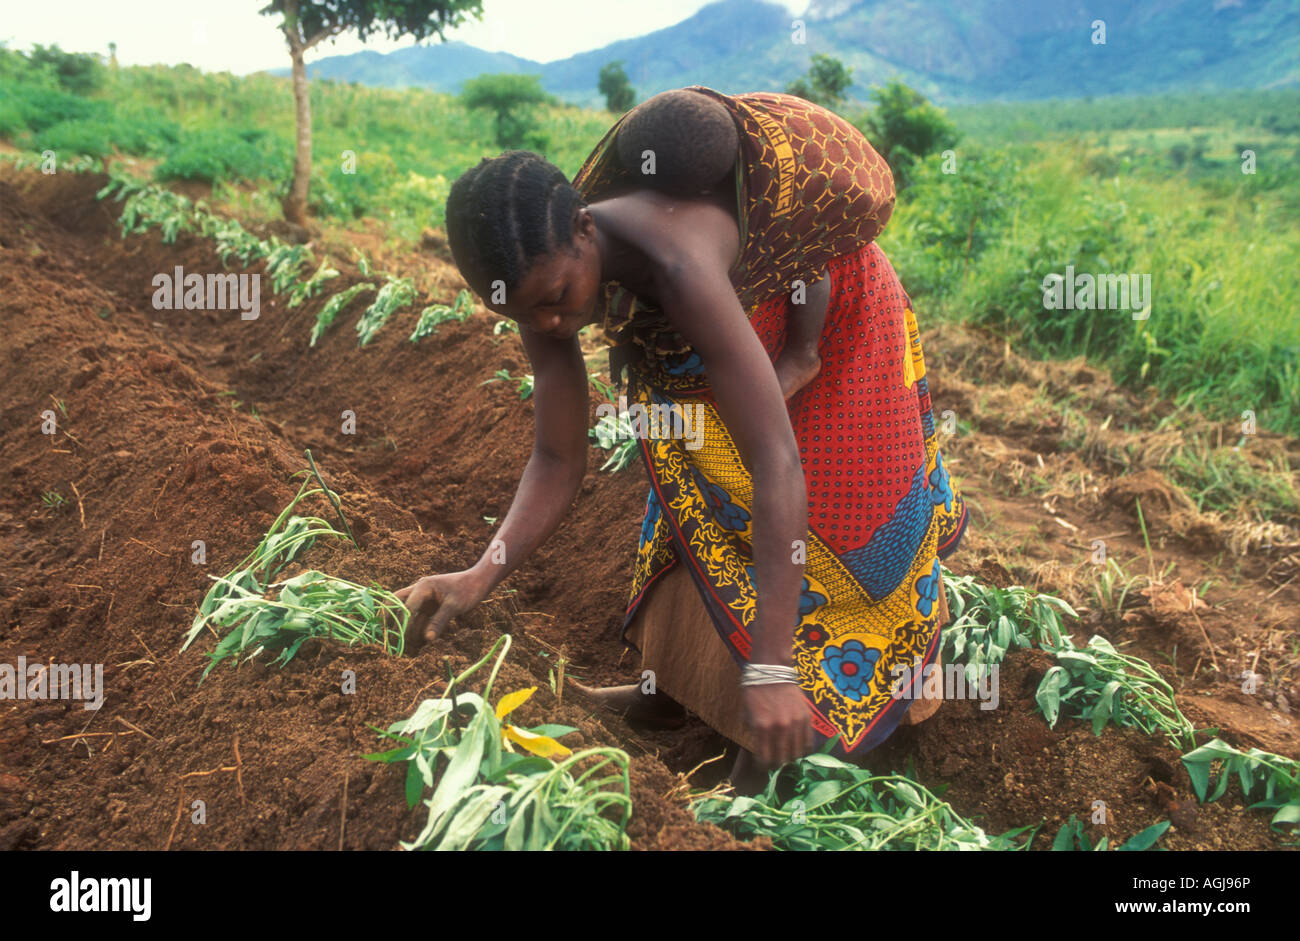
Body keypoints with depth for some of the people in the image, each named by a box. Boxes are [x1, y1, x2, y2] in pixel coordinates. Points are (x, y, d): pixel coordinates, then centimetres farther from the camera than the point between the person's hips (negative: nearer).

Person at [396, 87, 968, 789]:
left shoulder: (676, 264, -47)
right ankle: (680, 680, 27)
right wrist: (482, 574, -35)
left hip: (826, 301, -6)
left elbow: (776, 461, -50)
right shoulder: (546, 274, -25)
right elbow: (558, 459, -18)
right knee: (694, 493, 11)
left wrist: (770, 671, -52)